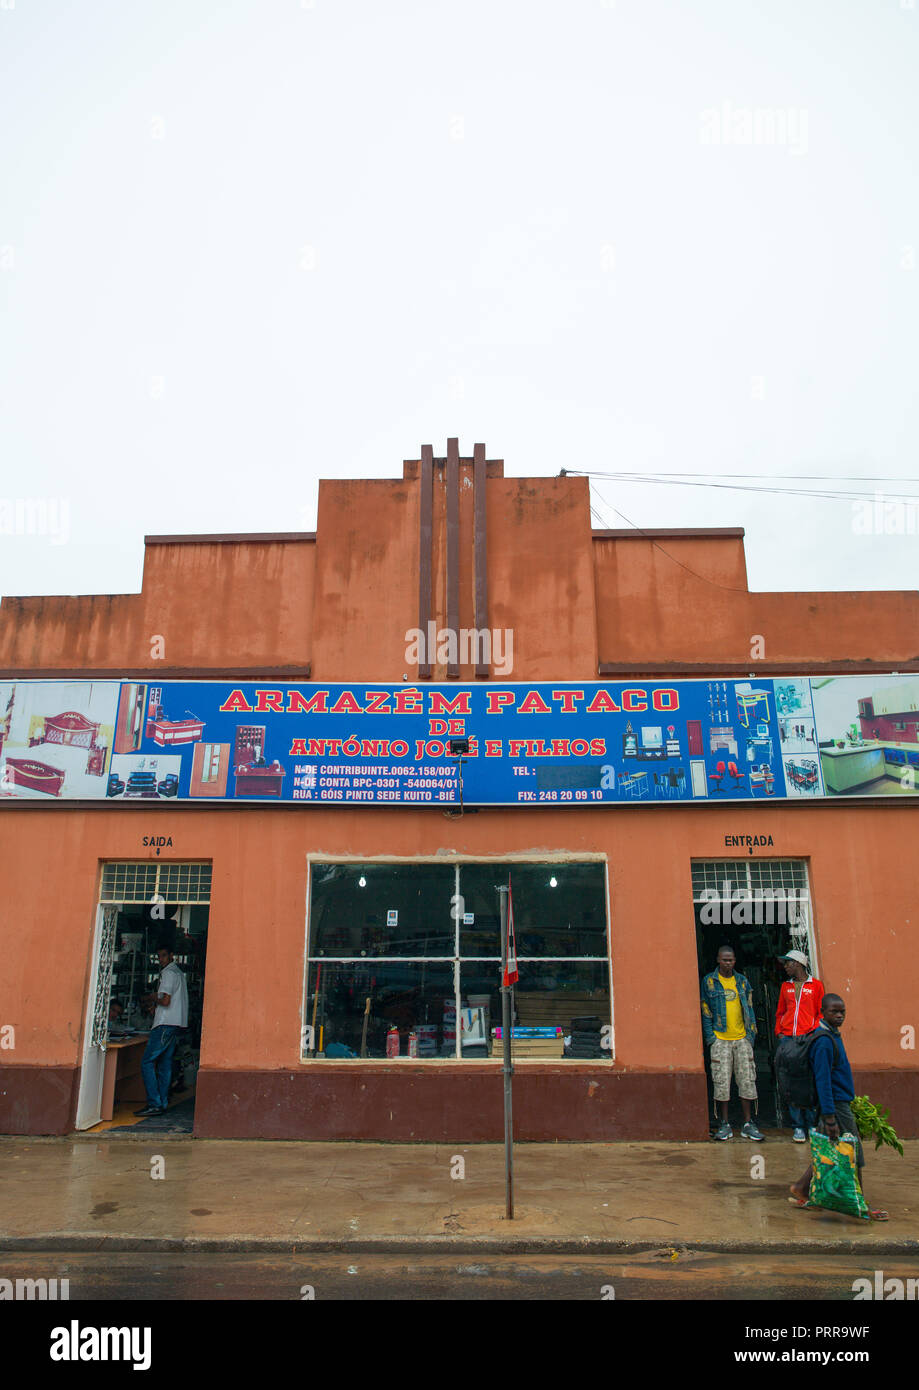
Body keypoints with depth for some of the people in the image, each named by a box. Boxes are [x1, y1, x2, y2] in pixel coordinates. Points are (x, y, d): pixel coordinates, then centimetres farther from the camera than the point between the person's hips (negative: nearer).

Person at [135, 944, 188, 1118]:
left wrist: (154, 998, -1)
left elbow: (166, 1001, -19)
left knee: (147, 1062, -8)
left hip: (166, 1024, -10)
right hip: (175, 1025, 10)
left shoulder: (169, 973, -10)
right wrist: (157, 997, 17)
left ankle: (154, 1104, -11)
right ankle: (162, 1103, 11)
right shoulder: (178, 972, 20)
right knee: (164, 1064, 11)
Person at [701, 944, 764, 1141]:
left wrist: (751, 1034, 4)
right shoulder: (709, 981, 1)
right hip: (720, 1040, -2)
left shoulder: (742, 981, 9)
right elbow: (705, 1011, 1)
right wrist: (710, 1037, -5)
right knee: (722, 1082, -1)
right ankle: (725, 1124, 8)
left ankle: (748, 1124, 13)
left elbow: (749, 1009, 12)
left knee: (747, 1080, 3)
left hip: (742, 1039, 2)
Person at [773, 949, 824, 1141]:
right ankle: (799, 1127, 7)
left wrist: (813, 1032, -6)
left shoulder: (815, 985, 7)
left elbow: (820, 1012, 6)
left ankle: (813, 1125, 7)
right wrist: (779, 1032, 8)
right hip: (787, 1039, 4)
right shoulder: (785, 986, 18)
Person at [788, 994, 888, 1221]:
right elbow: (823, 1081, -22)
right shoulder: (824, 1041, -19)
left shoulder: (834, 1036, 12)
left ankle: (801, 1190, 19)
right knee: (854, 1154, 0)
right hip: (836, 1105, -9)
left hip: (841, 1103, 9)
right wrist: (829, 1116, -24)